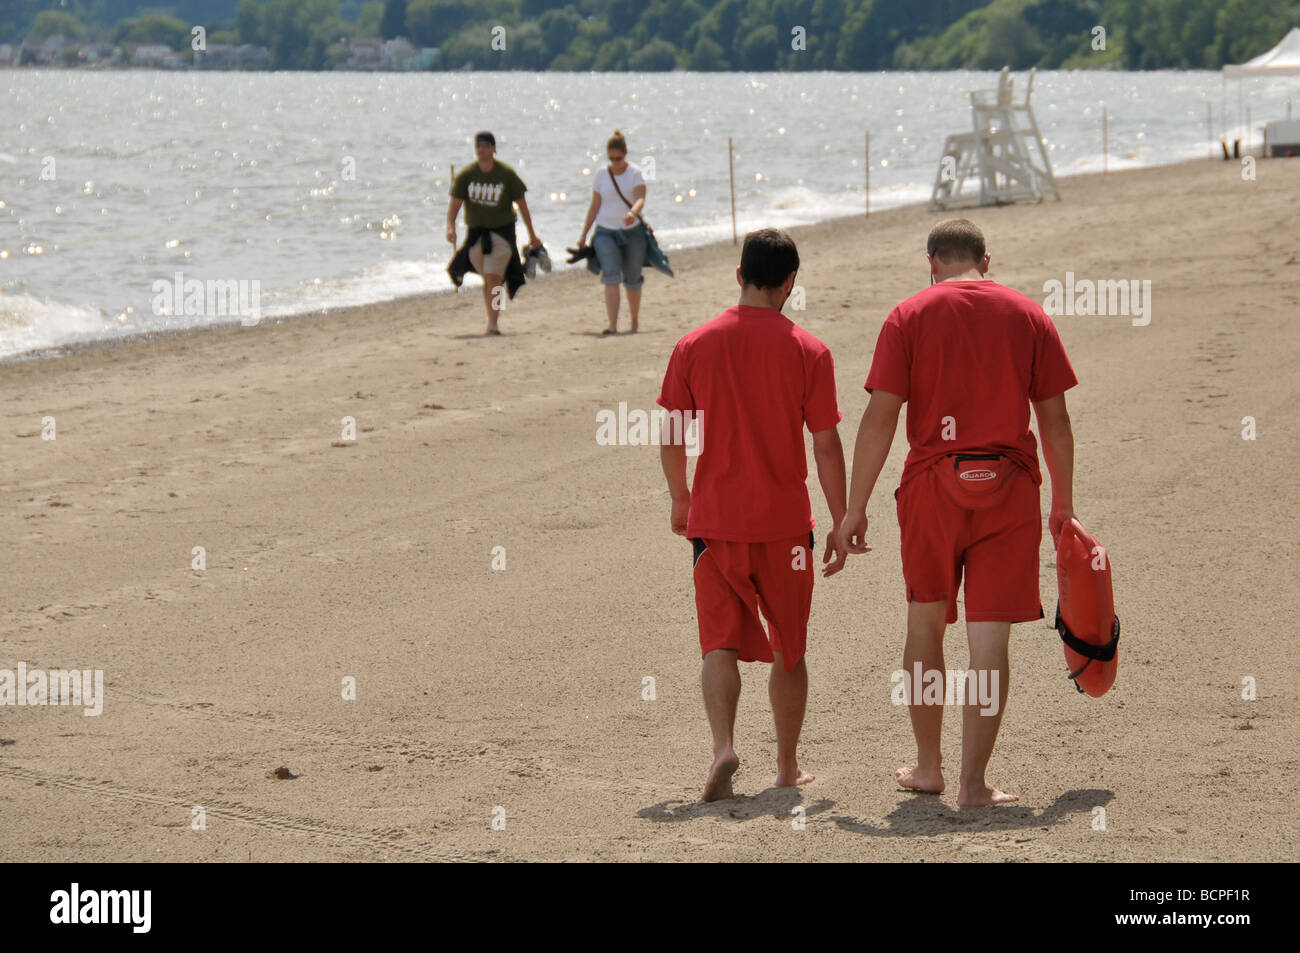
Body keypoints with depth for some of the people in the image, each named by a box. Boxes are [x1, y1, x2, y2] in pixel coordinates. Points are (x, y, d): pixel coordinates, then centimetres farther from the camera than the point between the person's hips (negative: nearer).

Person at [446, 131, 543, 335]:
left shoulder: (506, 174, -7)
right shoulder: (466, 175, -3)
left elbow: (522, 204, 1)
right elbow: (455, 203, -7)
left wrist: (532, 235, 4)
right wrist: (450, 227, -26)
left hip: (501, 230, -3)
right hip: (476, 232, 3)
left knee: (494, 278, -16)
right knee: (488, 279, 12)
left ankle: (493, 324, -19)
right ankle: (493, 321, 25)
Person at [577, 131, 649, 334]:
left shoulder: (635, 172, -3)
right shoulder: (602, 174, 4)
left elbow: (640, 199, -17)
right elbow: (594, 206, 9)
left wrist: (633, 212, -39)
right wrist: (583, 235, 9)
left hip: (632, 231, -1)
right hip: (606, 232, 1)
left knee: (632, 279, 7)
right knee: (611, 275, -17)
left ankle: (635, 323, 29)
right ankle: (612, 325, -23)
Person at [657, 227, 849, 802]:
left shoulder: (694, 346, -1)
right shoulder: (808, 351, -6)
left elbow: (671, 436, 3)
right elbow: (827, 446, -5)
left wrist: (680, 499, 19)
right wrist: (840, 525, 3)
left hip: (714, 519, 1)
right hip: (784, 522, 0)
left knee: (721, 642, 2)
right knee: (788, 649, 14)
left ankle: (724, 747, -20)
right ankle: (788, 767, 22)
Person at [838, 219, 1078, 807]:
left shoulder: (909, 317, 0)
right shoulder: (1027, 315, 4)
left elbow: (880, 417, -6)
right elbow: (1055, 420, 4)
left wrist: (856, 506, -2)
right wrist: (1064, 503, 13)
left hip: (932, 483, 0)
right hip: (1008, 486, 0)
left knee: (925, 625, 17)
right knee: (989, 637, 1)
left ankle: (927, 766, 25)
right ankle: (973, 783, -1)